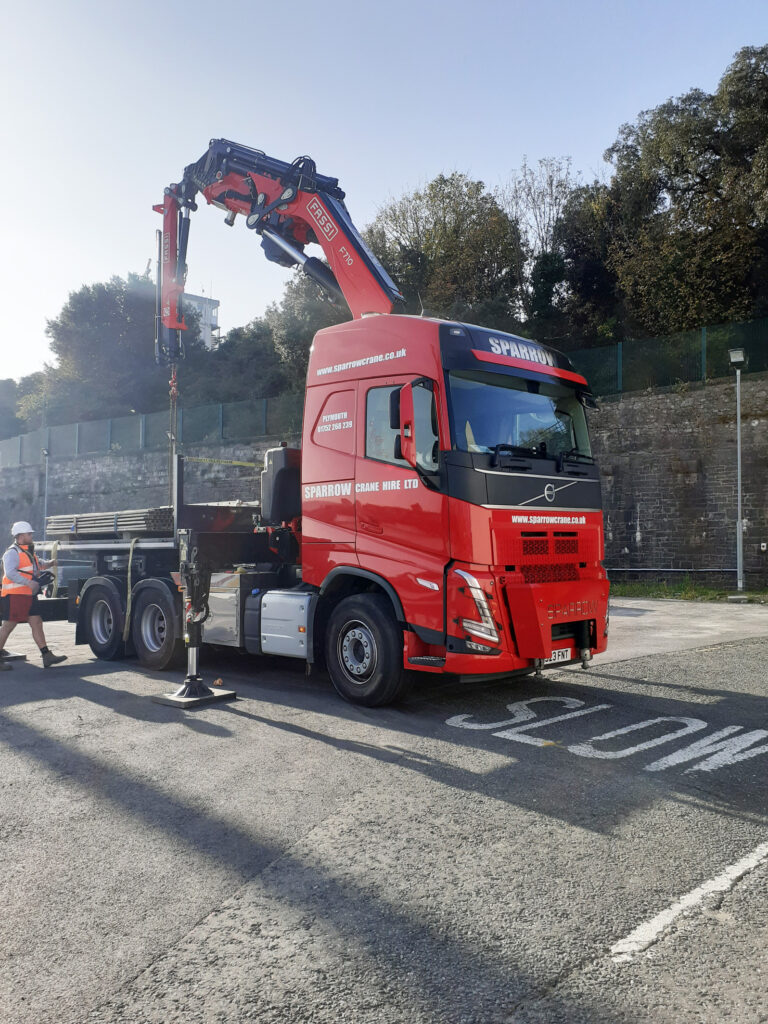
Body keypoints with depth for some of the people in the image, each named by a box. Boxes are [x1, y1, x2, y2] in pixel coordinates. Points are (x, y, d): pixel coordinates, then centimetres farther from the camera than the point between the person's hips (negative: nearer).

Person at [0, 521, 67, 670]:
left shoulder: (29, 552, 20)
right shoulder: (13, 553, -10)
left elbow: (39, 564, 36)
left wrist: (49, 564, 15)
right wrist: (29, 582, -30)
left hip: (29, 595, 9)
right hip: (15, 595, -9)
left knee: (37, 623, 4)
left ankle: (47, 656, 2)